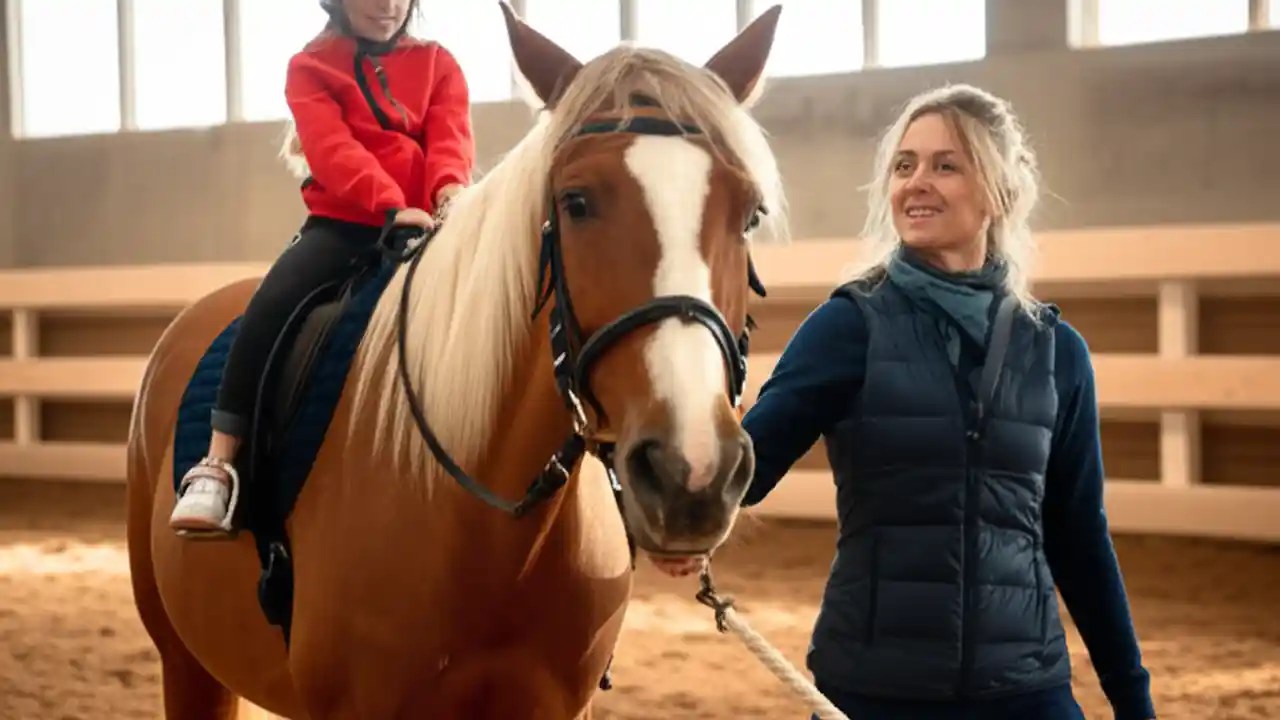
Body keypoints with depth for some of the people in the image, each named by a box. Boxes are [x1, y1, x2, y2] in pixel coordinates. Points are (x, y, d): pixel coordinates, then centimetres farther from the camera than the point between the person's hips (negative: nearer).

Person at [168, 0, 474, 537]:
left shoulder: (438, 64, 15)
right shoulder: (311, 67, 7)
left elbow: (450, 137, -5)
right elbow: (333, 148, -11)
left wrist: (450, 193, -29)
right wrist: (392, 205, -29)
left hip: (423, 227, 2)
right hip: (340, 225, -2)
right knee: (270, 306, -28)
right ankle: (217, 466, -24)